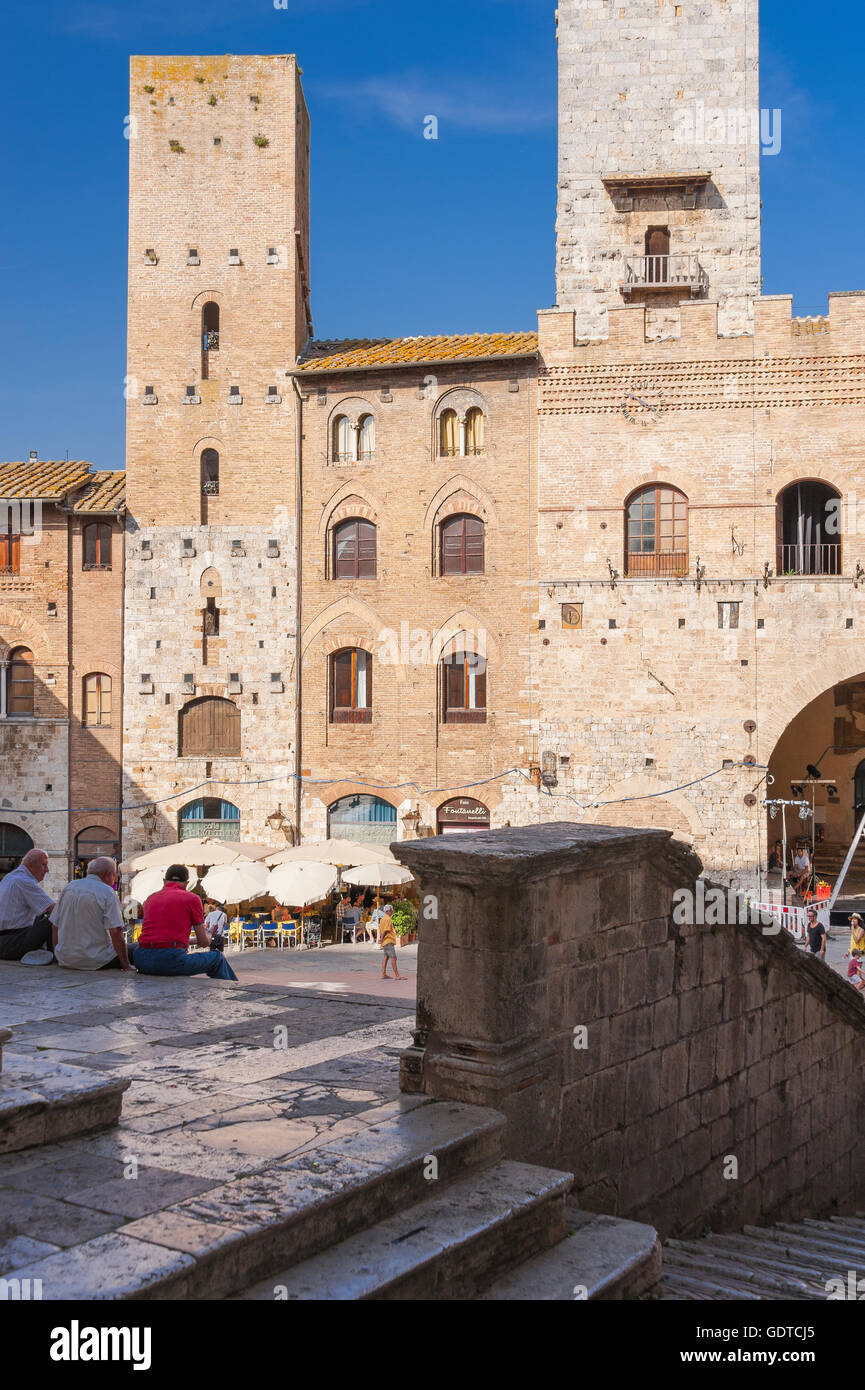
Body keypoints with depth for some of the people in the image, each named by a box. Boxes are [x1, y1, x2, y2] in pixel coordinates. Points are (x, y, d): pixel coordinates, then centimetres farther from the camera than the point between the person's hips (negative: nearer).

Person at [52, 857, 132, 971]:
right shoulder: (107, 893, -9)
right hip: (95, 962, -7)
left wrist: (58, 957, 25)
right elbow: (116, 932, -16)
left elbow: (55, 927, 13)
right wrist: (126, 966, -10)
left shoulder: (68, 887, 9)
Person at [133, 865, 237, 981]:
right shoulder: (192, 898, 6)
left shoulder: (151, 898, 20)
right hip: (171, 960, -5)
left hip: (141, 962, 5)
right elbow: (203, 942, 9)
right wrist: (208, 937, 35)